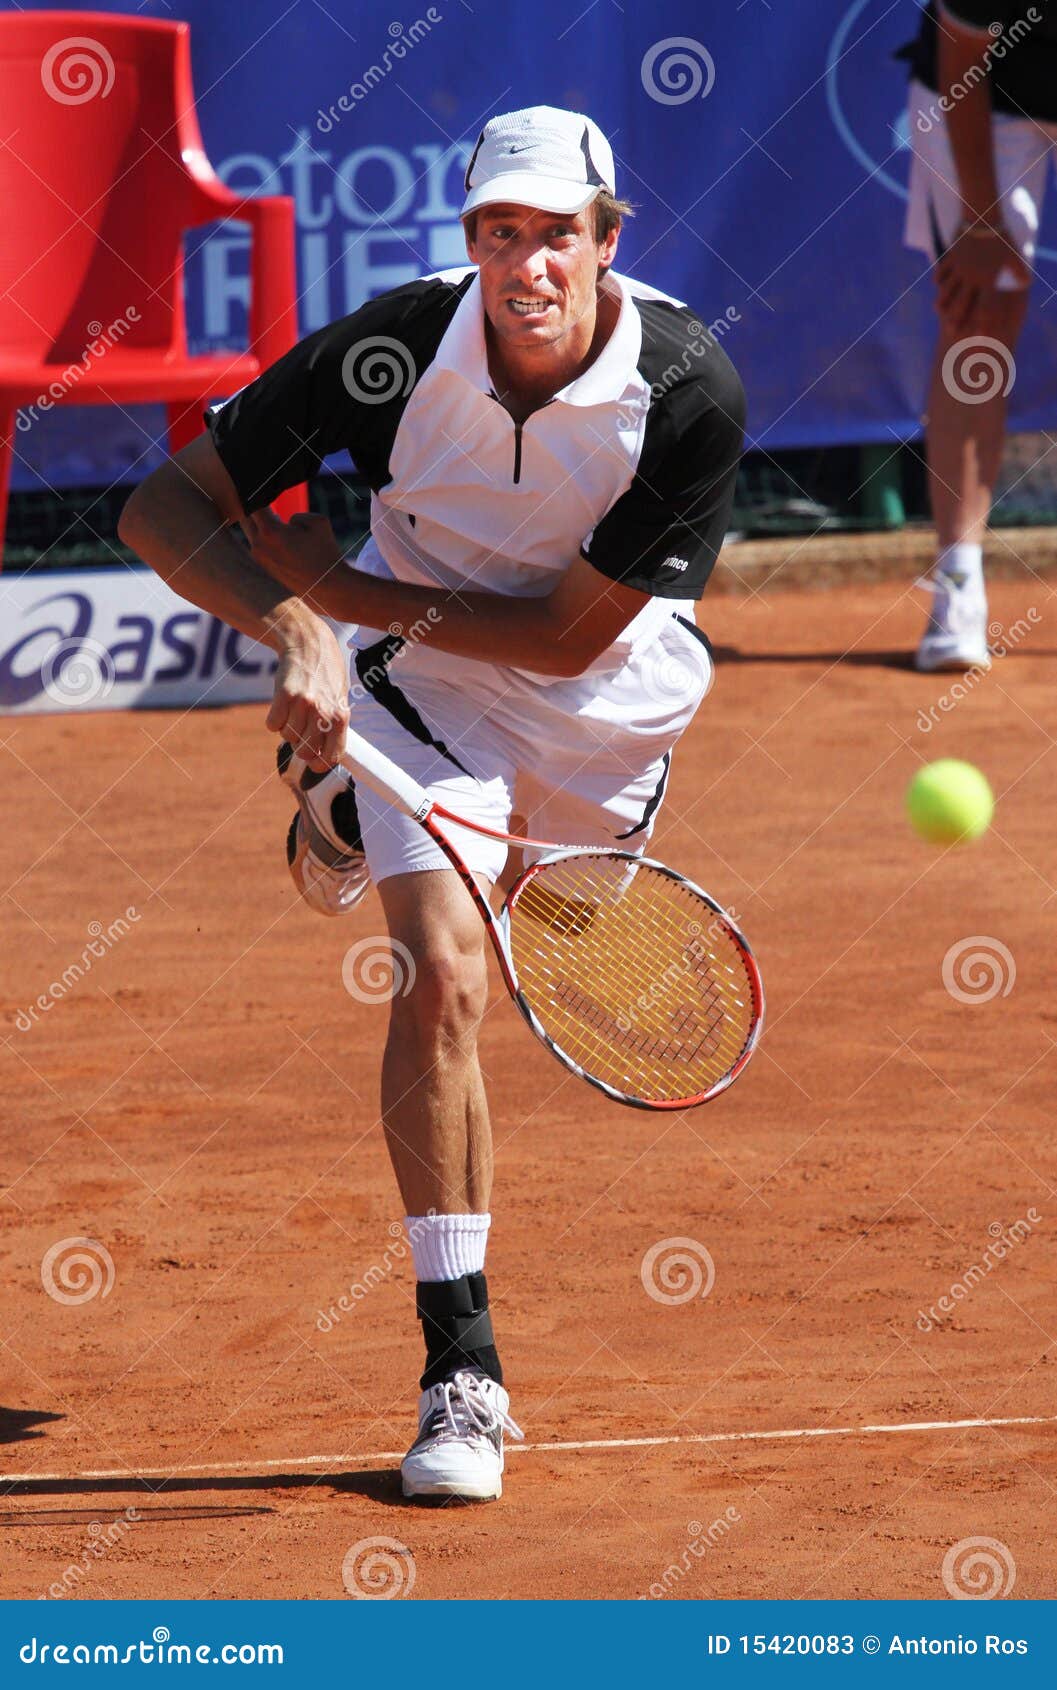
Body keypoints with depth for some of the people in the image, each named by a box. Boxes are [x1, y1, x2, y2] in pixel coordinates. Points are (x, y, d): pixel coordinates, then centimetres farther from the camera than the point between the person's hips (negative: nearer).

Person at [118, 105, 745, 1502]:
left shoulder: (689, 390, -29)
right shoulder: (399, 349, -28)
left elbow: (571, 634, -25)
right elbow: (163, 509, -22)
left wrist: (345, 589, -25)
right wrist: (294, 625, -39)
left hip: (611, 704, 2)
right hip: (431, 684, -2)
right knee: (441, 973, -24)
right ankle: (462, 1373, -20)